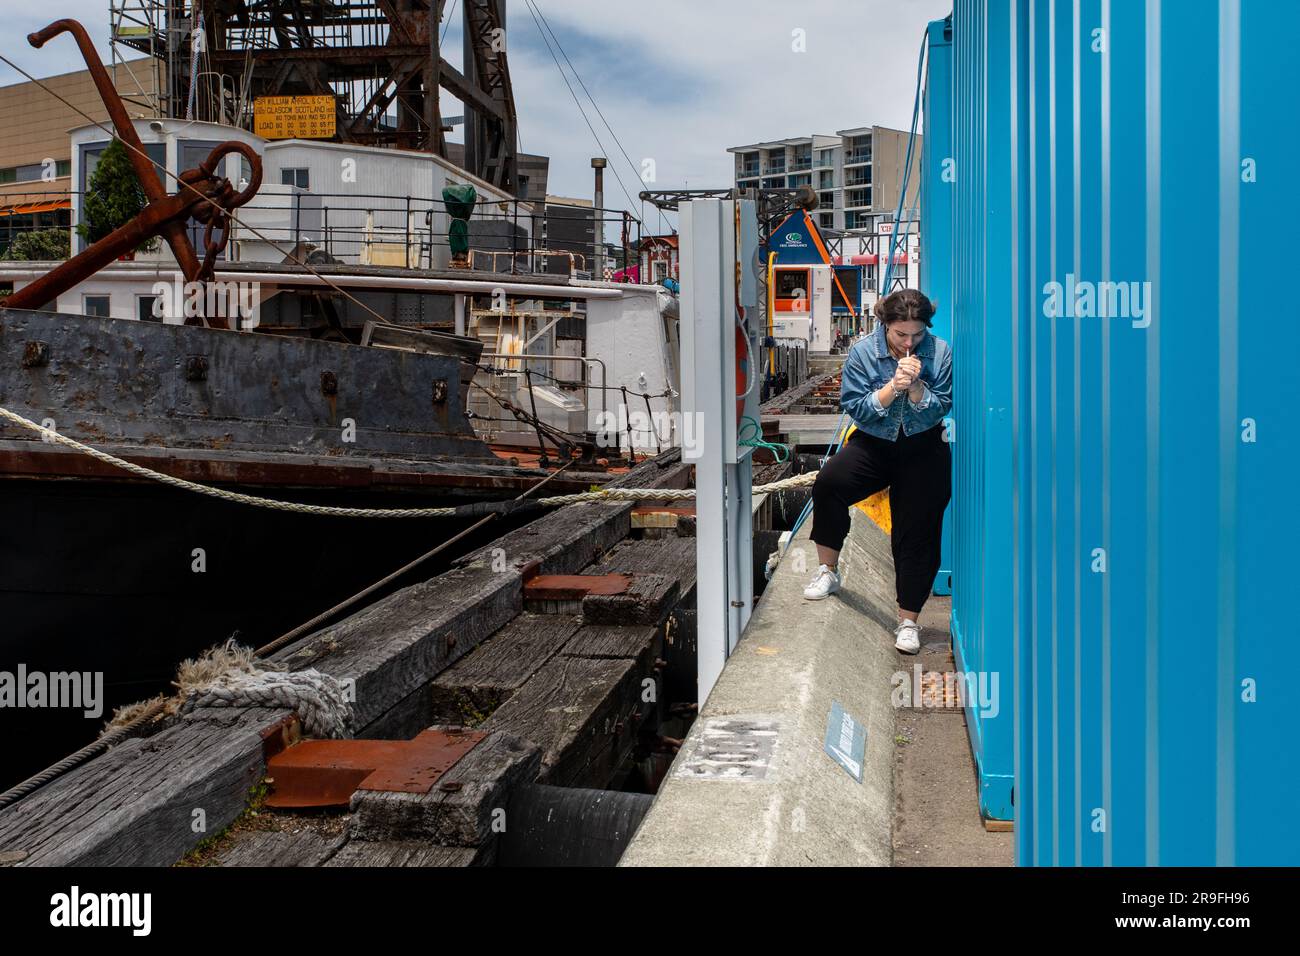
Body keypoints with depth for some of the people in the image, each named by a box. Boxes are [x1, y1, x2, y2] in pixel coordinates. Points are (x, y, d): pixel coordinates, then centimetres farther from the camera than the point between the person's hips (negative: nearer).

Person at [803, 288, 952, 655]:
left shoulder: (939, 352, -8)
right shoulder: (863, 352, -8)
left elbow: (938, 411, -9)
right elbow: (856, 409, -12)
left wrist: (915, 387, -25)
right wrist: (892, 387, -24)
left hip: (922, 448, 0)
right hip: (873, 444, 0)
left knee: (917, 532, -2)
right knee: (828, 483, -26)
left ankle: (908, 620, 10)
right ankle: (827, 571, -7)